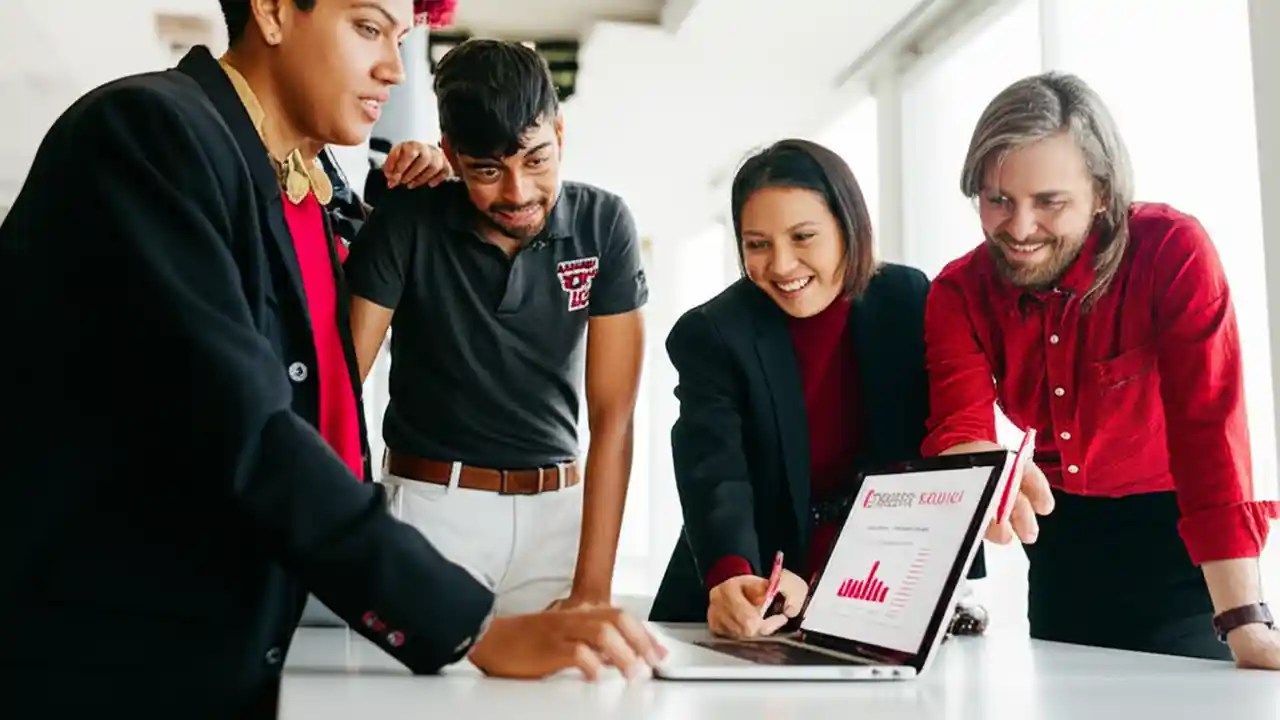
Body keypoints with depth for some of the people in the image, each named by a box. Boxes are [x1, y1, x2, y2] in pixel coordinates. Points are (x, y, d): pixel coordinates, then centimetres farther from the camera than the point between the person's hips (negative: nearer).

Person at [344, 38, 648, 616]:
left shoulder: (604, 225, -8)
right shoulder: (407, 220, -10)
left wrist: (592, 589, -17)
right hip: (428, 504, -1)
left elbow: (612, 417, -9)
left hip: (556, 509, 1)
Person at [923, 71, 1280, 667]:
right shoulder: (959, 292, -13)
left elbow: (1210, 428, -28)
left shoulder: (1172, 252, -23)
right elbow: (957, 431, -26)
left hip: (1175, 535, -3)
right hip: (1060, 539, 4)